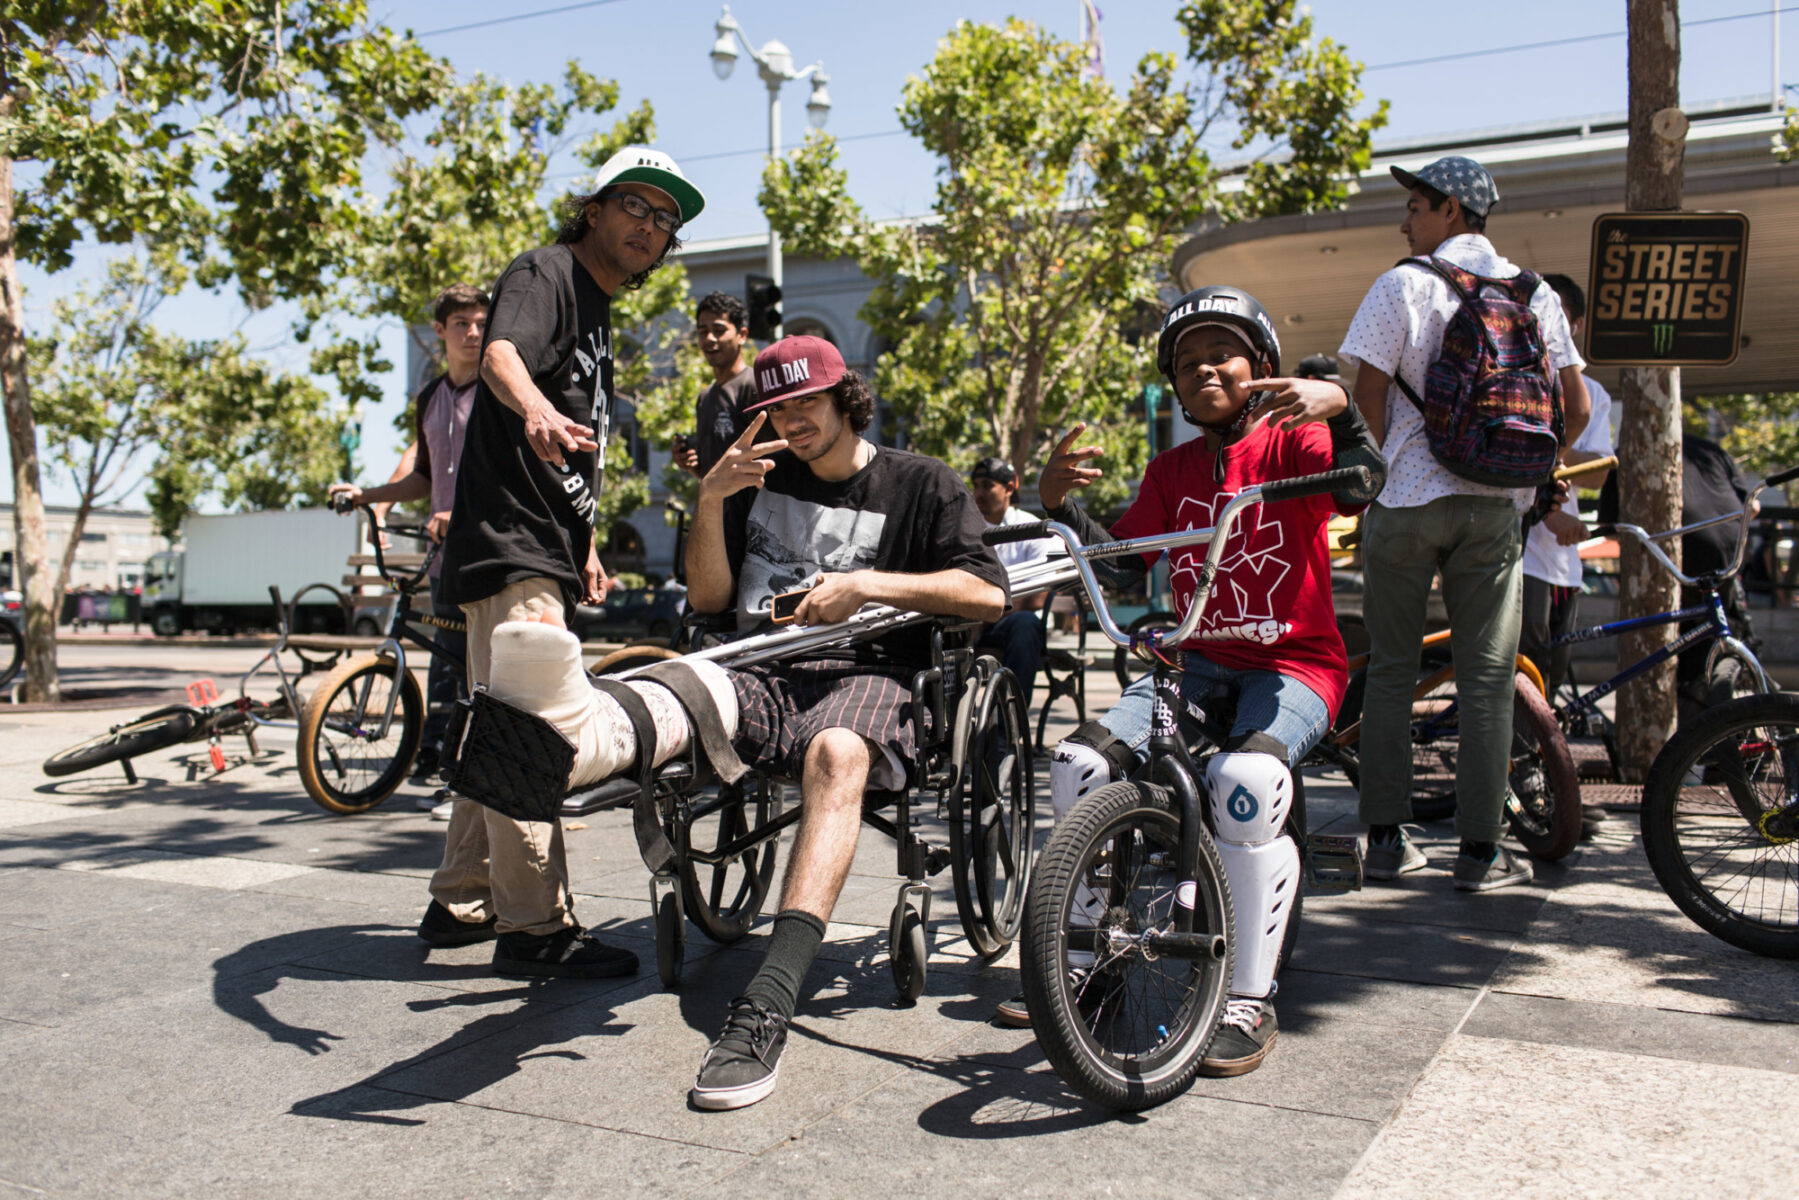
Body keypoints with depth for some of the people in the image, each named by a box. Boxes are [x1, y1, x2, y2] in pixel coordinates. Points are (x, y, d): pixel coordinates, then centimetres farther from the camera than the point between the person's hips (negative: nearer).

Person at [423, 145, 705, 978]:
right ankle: (535, 925, -10)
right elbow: (501, 351, -28)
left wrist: (586, 549, 29)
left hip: (544, 547, 10)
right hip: (510, 540, -10)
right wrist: (535, 409, -49)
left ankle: (461, 901, 26)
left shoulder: (598, 314, 22)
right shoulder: (546, 272, -5)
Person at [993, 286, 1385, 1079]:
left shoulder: (1291, 442, 0)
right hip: (1198, 662, 5)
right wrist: (1061, 505, -8)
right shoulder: (1171, 470, 15)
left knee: (1245, 779, -34)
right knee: (1081, 761, -16)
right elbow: (1121, 567, 6)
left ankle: (1250, 1002, -19)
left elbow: (1360, 487, -22)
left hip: (1295, 664, -5)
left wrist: (1339, 407, -39)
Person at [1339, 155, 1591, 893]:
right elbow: (1576, 408, 6)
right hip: (1495, 507, 2)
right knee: (1486, 678, 5)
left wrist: (1378, 474, 8)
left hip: (1408, 499, -2)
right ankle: (1481, 851, 6)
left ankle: (1387, 839, 10)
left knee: (1392, 671, 7)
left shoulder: (1403, 285, -2)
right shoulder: (1536, 294, 9)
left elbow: (1368, 395, -6)